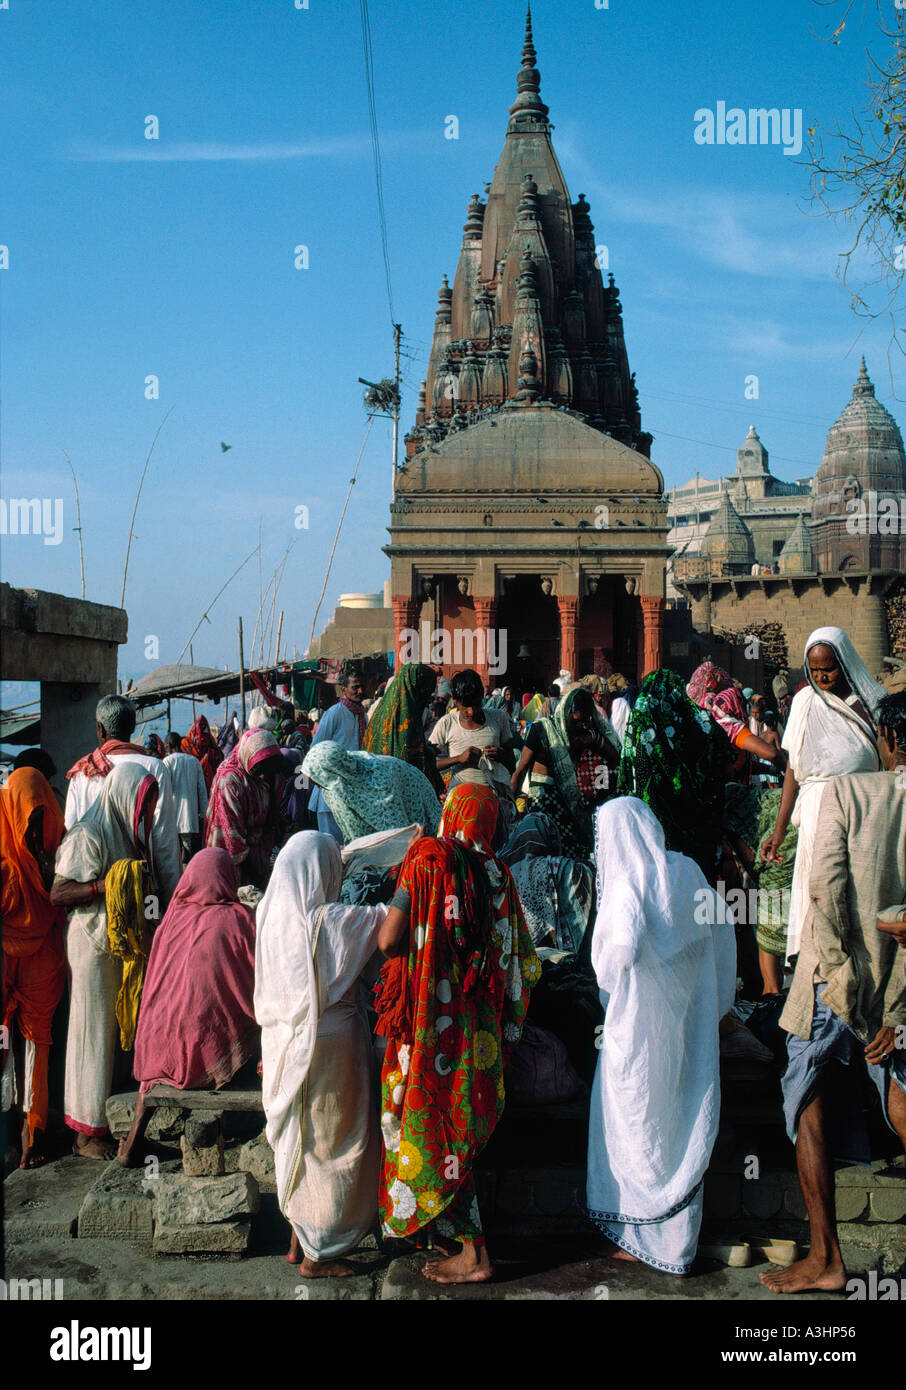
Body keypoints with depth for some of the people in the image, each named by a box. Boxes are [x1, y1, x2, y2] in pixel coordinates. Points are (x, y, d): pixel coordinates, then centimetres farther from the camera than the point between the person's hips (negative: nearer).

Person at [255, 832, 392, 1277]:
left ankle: (299, 1239, 33)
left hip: (283, 1041, 7)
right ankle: (318, 1255, 18)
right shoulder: (325, 921, -22)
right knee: (329, 1146, 8)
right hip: (325, 1048, -7)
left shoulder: (271, 913, 0)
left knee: (299, 1143, 20)